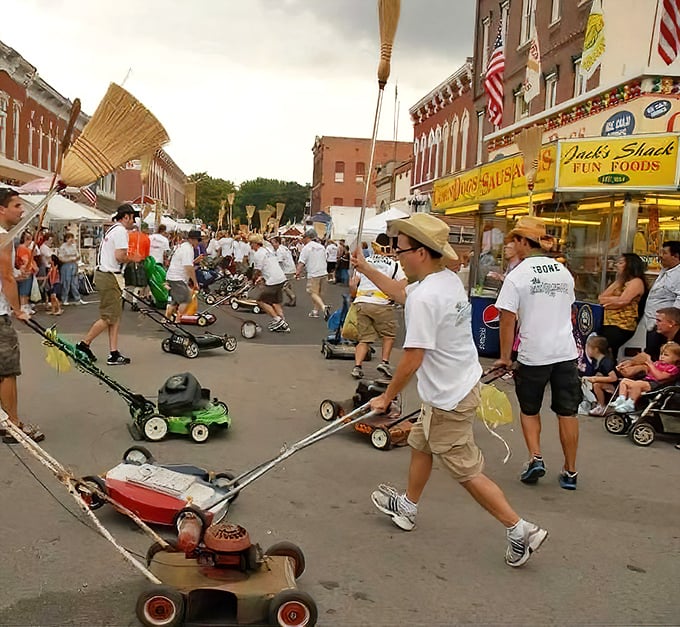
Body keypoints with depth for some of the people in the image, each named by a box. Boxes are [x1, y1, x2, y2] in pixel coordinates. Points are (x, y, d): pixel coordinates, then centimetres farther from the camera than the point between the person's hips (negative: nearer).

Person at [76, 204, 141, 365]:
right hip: (110, 277, -10)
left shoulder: (112, 230, 19)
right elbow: (119, 256, -22)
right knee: (108, 317, -4)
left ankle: (114, 353, 8)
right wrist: (133, 259, -5)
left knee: (115, 317, 8)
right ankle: (84, 344, 6)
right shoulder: (121, 231, -12)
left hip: (104, 273, 10)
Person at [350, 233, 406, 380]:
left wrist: (354, 296, 30)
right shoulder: (394, 264, 6)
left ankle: (357, 366, -4)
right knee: (389, 334, 18)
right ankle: (385, 362, 7)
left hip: (361, 303, 3)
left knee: (364, 338, 11)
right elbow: (404, 286, -2)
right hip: (382, 304, -3)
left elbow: (353, 283, 13)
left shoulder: (364, 261, 15)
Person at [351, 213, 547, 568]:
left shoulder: (425, 298, -27)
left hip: (448, 399, -10)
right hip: (463, 383, 10)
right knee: (420, 444, 25)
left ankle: (521, 530, 11)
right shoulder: (448, 279, 2)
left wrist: (386, 398, -11)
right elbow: (401, 292, 22)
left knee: (467, 472, 3)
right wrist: (364, 269, 23)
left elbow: (411, 361, -25)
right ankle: (407, 507, 44)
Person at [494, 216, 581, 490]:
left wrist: (505, 357, -3)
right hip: (566, 352, 4)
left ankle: (535, 458, 4)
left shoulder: (516, 276, -10)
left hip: (533, 355, -4)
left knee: (529, 410, 17)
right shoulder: (564, 272, 7)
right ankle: (570, 471, 15)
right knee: (567, 412, 9)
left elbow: (508, 320, -11)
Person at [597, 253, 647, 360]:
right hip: (608, 323, 8)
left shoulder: (636, 282, -1)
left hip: (622, 326, -8)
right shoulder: (620, 281, 25)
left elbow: (621, 301, -14)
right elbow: (601, 297, 14)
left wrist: (605, 300, 2)